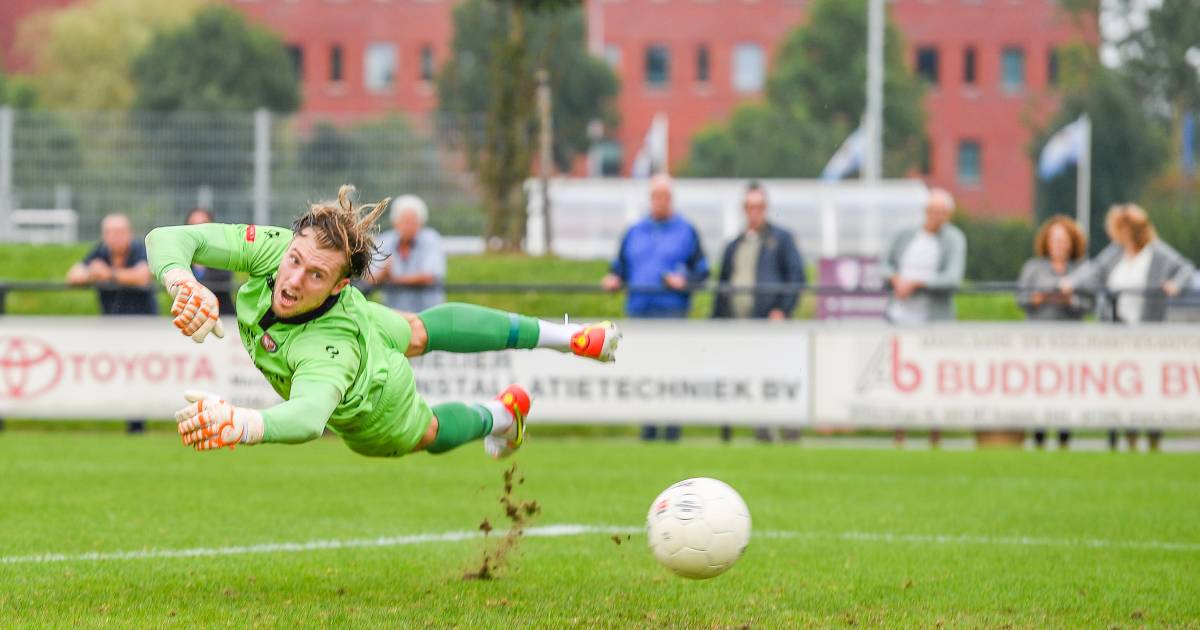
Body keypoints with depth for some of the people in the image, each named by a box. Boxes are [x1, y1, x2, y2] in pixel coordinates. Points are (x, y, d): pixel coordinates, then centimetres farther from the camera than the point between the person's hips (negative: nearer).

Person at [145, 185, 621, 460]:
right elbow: (168, 239, -39)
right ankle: (561, 337, 61)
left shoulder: (330, 350, -54)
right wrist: (180, 281, -62)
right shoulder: (272, 247, -40)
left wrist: (241, 425, -93)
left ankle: (500, 416, 65)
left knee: (426, 432, 32)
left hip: (375, 417, -5)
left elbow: (309, 416, -74)